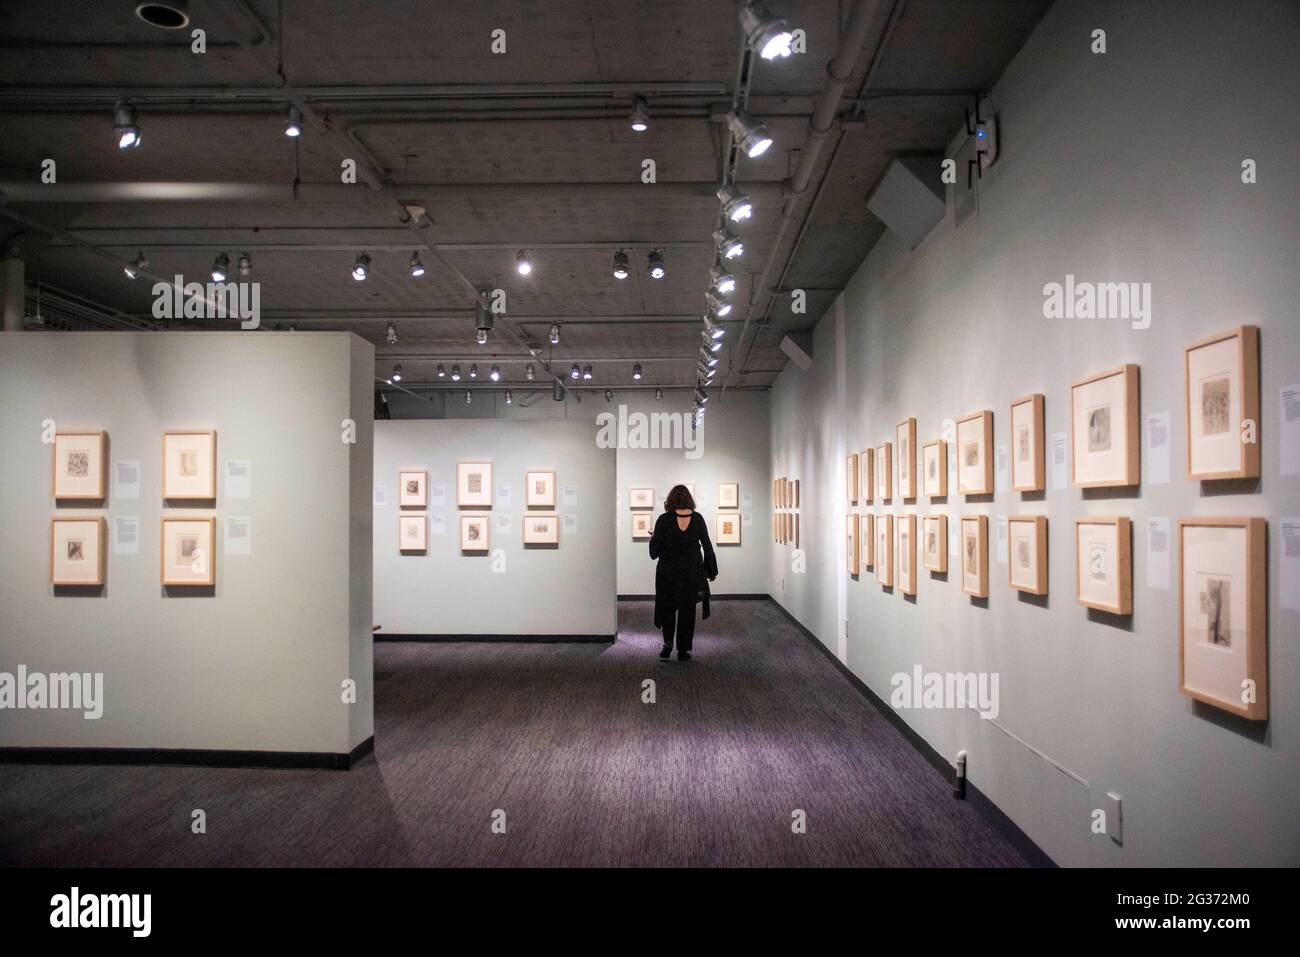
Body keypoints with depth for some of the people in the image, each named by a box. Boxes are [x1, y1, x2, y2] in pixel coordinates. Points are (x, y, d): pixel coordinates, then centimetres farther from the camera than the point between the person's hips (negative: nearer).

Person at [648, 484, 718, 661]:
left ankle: (668, 642, 0)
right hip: (692, 572, 1)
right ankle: (683, 650, 10)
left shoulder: (664, 519, -8)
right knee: (687, 610, 9)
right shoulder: (697, 518, -3)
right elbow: (707, 545, 2)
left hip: (668, 572, -1)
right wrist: (711, 570, 12)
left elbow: (654, 552, -7)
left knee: (668, 608, 15)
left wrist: (652, 539, 14)